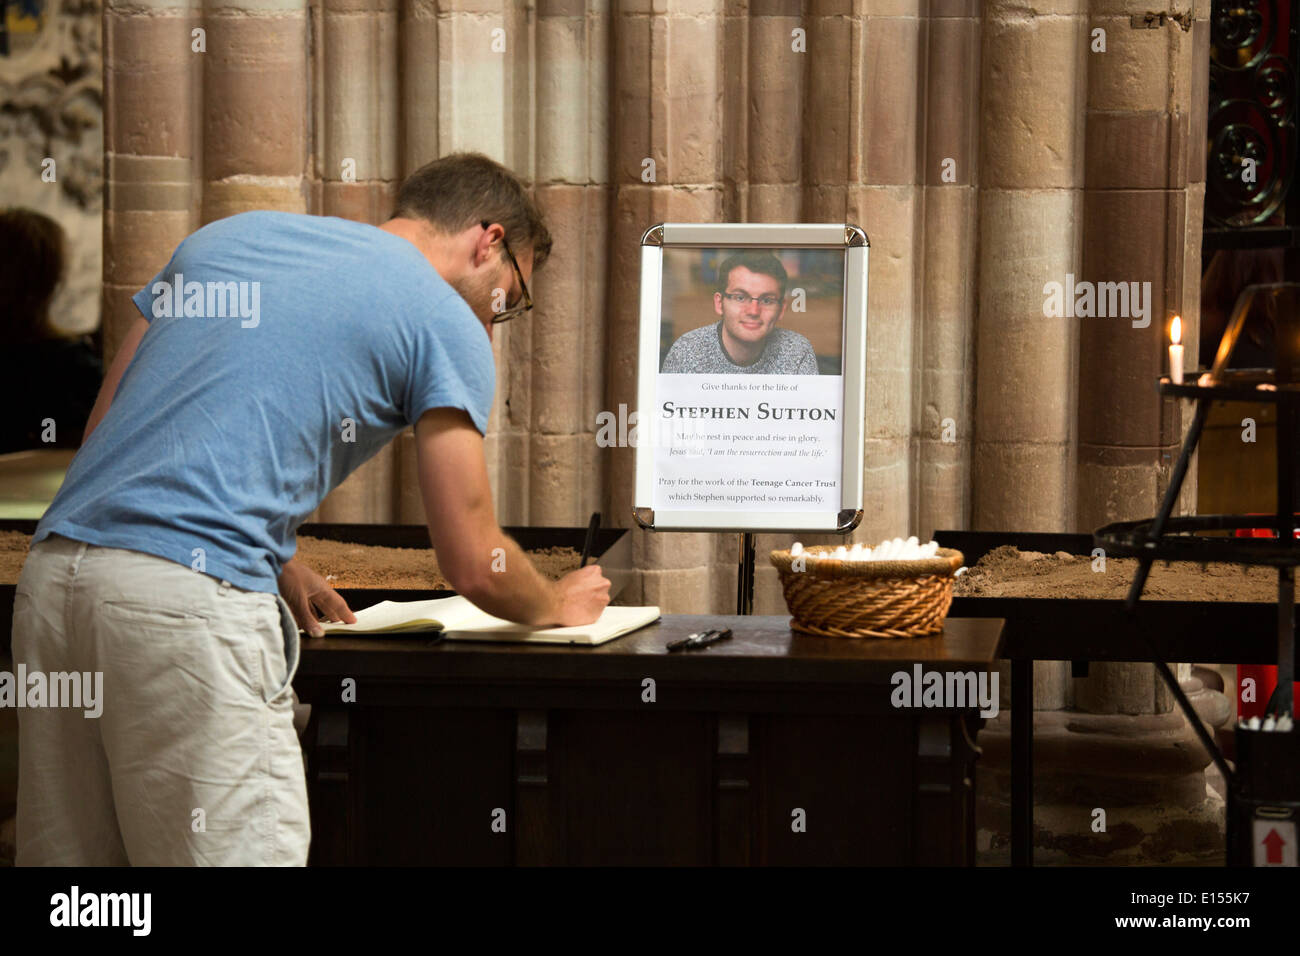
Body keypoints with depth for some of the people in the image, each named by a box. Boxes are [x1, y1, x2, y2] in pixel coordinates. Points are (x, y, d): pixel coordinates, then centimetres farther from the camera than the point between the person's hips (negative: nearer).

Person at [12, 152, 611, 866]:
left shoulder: (228, 237, 25)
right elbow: (473, 564, 6)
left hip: (54, 569, 7)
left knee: (72, 882, 11)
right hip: (193, 600, -7)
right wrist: (560, 606, 29)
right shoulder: (447, 325, 6)